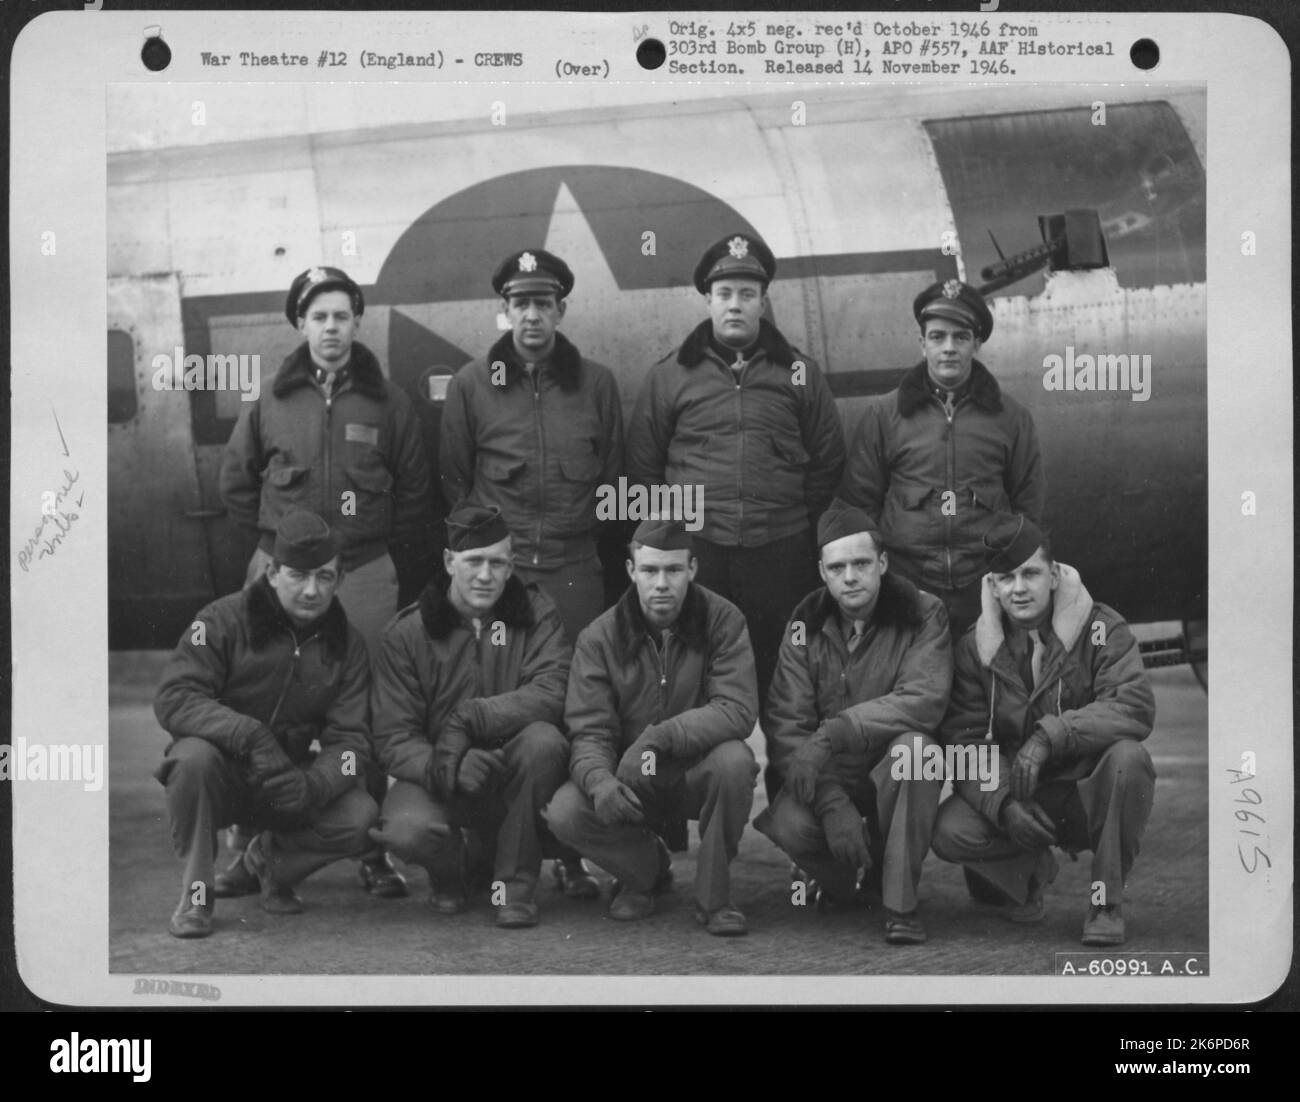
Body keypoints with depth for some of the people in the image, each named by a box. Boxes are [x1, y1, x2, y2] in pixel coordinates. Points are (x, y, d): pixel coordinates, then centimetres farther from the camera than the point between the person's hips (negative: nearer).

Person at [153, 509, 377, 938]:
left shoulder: (346, 643, 0)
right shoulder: (224, 620, -10)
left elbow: (348, 738, -6)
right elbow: (172, 699, -20)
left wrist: (313, 786, -29)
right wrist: (252, 736, -35)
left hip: (291, 779, 3)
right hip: (222, 775, -3)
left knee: (361, 816, -22)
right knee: (194, 755, -36)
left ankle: (270, 860, 10)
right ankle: (195, 892, -15)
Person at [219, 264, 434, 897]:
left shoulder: (387, 402, 6)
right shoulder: (272, 402, 8)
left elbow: (415, 495, 9)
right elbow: (235, 482, 17)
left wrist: (399, 564, 5)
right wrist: (274, 538, 12)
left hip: (366, 573, -1)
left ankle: (372, 850, 8)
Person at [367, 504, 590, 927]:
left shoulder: (536, 613, -2)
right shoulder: (407, 633, -3)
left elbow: (551, 694, -18)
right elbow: (393, 737, -9)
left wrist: (469, 719, -30)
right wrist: (446, 769, -30)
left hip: (514, 776, 1)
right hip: (436, 777, 0)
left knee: (543, 740, -32)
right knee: (407, 829, -32)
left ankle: (515, 881, -13)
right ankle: (450, 870, 8)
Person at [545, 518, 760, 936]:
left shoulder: (722, 620, -10)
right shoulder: (600, 637, -6)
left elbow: (738, 710, -21)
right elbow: (588, 730, -11)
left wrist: (661, 736, -34)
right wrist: (600, 780, -35)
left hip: (696, 774, -1)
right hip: (625, 780, 1)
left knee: (735, 759, -34)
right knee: (564, 813, -25)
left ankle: (713, 898, -11)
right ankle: (646, 869, 9)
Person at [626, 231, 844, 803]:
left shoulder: (798, 373, 9)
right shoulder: (669, 375, 8)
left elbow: (828, 461, 12)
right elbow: (642, 465, 10)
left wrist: (799, 521, 7)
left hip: (781, 557, 1)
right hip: (694, 555, 0)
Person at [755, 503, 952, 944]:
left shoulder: (922, 614, -8)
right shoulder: (805, 624, -2)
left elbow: (925, 700, -24)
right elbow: (785, 721, -12)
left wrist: (833, 732, -32)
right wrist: (833, 803, -26)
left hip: (893, 772, -1)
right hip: (829, 774, 1)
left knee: (915, 747, -35)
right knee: (790, 824, -30)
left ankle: (900, 900, -20)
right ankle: (838, 882, 9)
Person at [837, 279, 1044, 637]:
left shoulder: (1010, 416, 9)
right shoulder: (884, 415, 7)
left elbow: (1029, 503, 12)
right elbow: (859, 500, 8)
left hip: (988, 591, 1)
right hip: (905, 585, 0)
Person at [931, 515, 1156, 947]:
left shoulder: (1101, 628, -8)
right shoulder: (976, 647, 0)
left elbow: (1136, 708, -23)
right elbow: (964, 741, -6)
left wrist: (1049, 736, -33)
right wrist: (1003, 803, -24)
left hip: (1090, 793, -2)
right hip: (1019, 800, 2)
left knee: (1128, 758, -34)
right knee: (949, 831, -25)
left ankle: (1106, 902, -14)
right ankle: (1029, 872, 10)